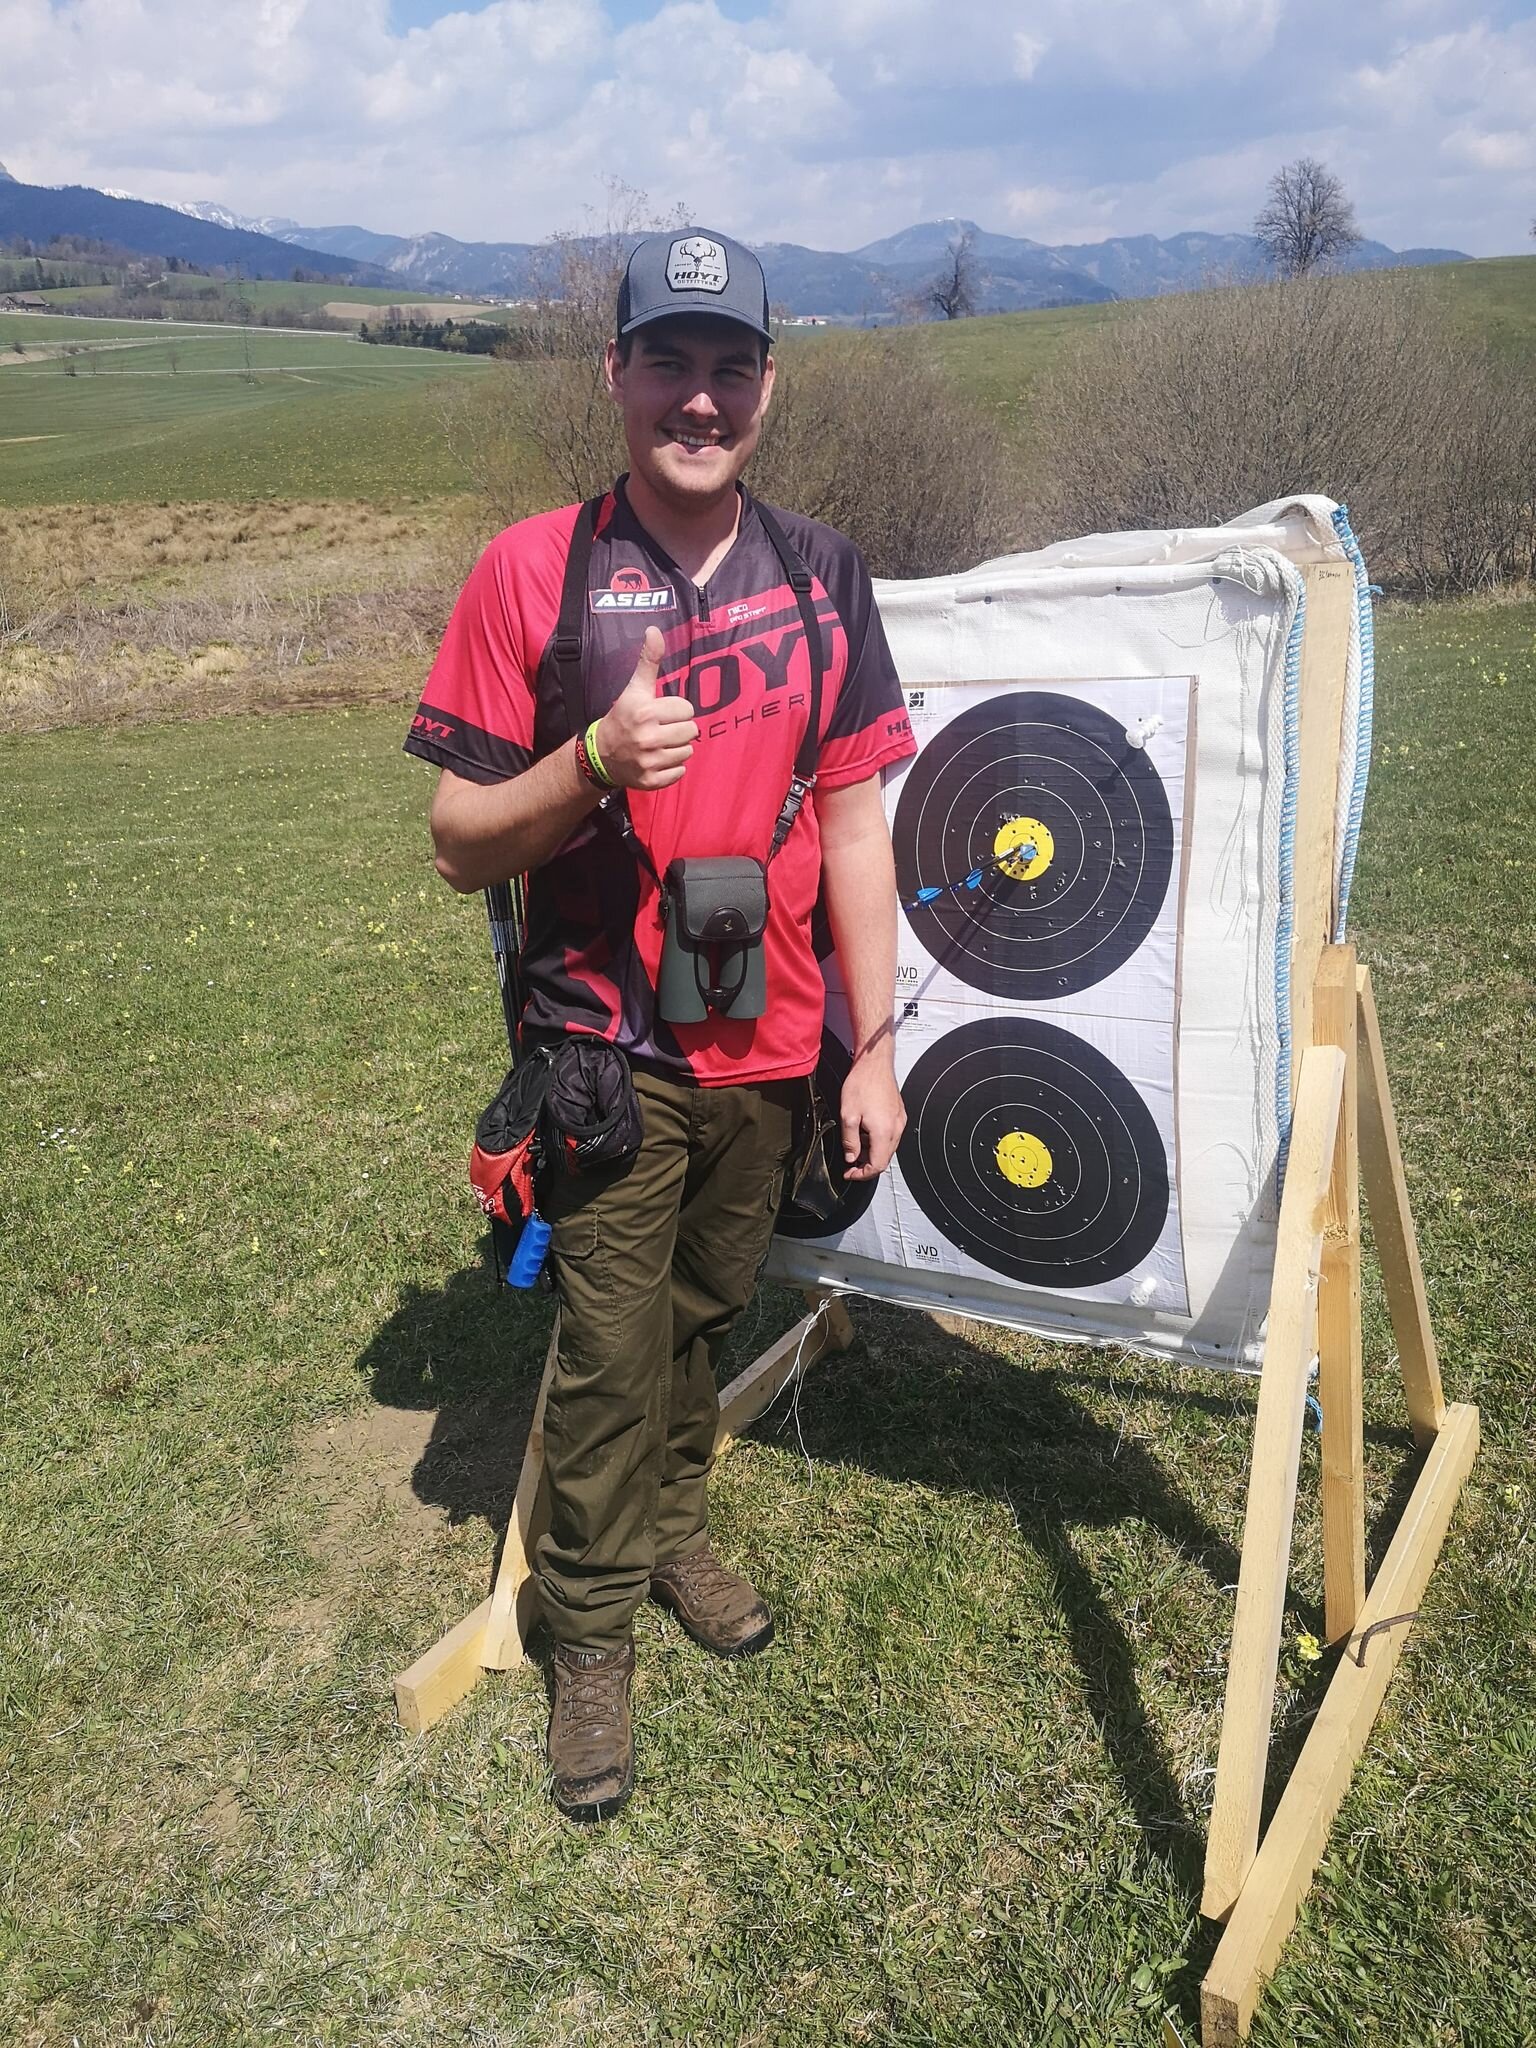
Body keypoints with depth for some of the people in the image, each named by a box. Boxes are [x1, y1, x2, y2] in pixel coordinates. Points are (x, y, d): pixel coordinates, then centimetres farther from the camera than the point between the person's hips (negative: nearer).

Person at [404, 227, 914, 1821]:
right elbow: (459, 845, -7)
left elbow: (853, 822, 4)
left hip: (768, 1049, 3)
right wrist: (595, 762, -26)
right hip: (606, 1051, -3)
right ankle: (590, 1638, 27)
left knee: (706, 1315, 20)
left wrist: (874, 1047, 2)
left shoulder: (823, 576, 2)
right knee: (608, 1354, 5)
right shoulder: (532, 572, -7)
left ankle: (672, 1527, 45)